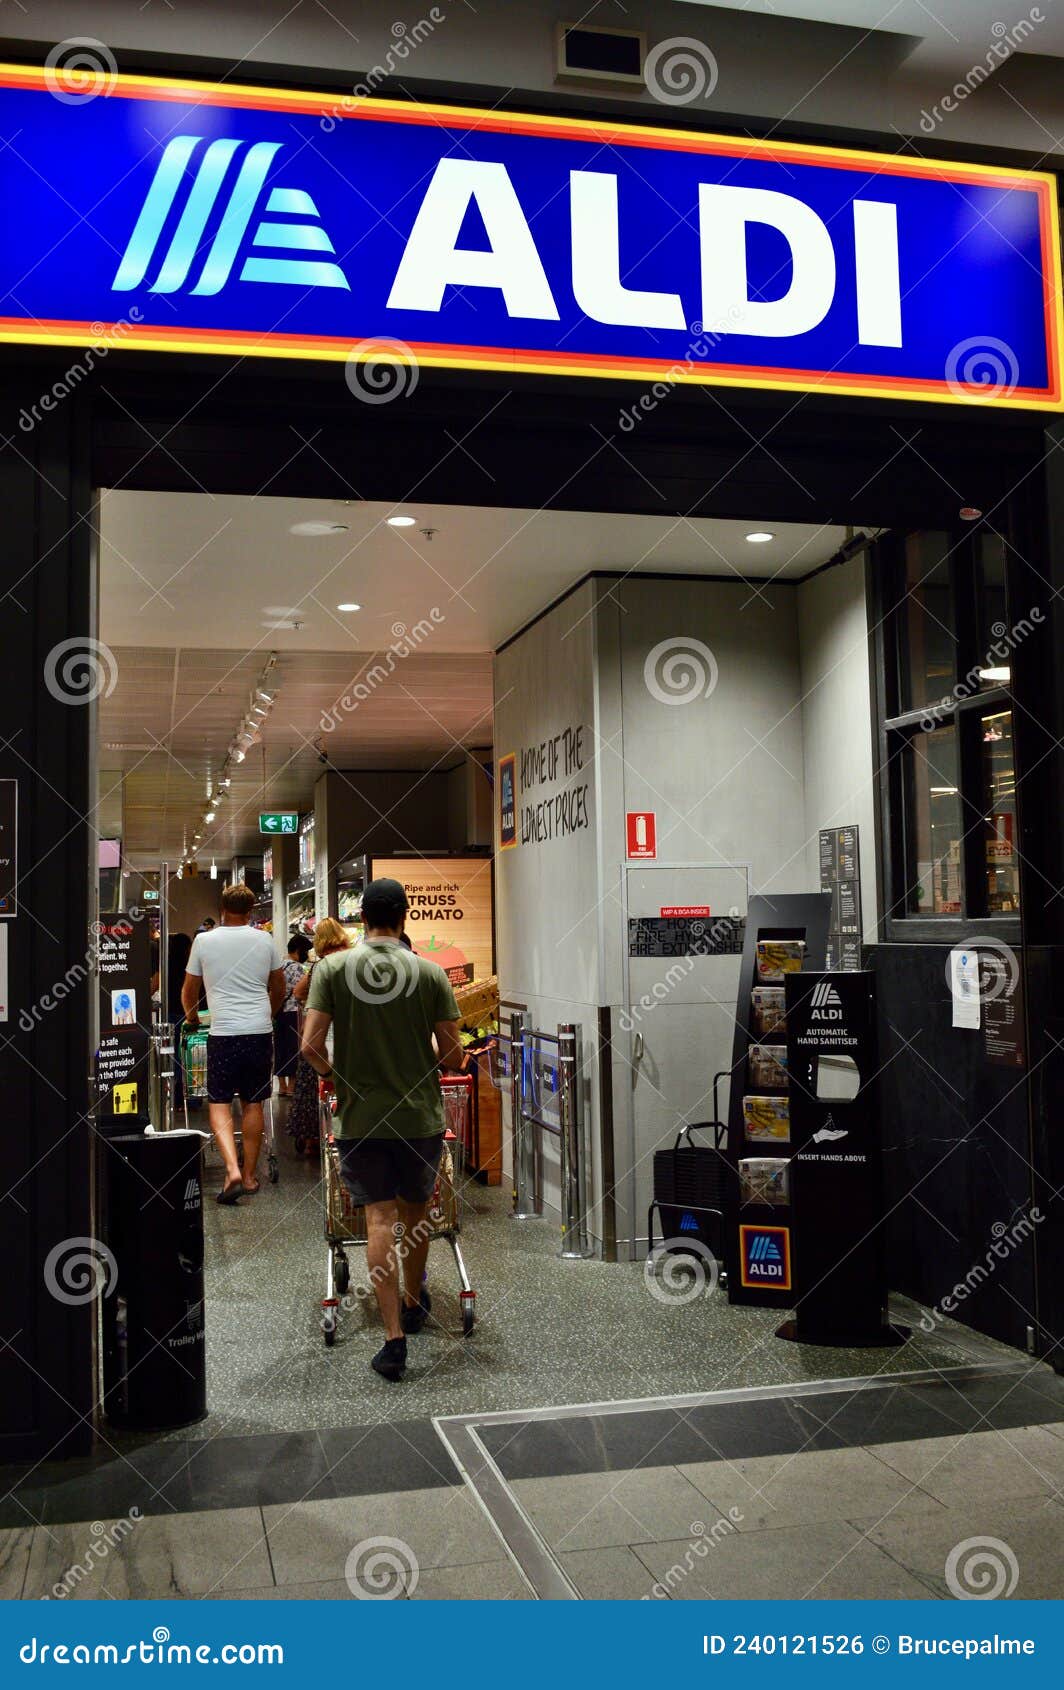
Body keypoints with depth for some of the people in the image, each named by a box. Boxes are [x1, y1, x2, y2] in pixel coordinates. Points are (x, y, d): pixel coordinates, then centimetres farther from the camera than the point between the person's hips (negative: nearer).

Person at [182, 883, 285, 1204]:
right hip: (260, 1032, 2)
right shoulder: (265, 941, 6)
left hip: (224, 1033, -2)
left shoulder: (204, 941, 2)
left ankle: (232, 1170, -15)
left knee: (219, 1103, 3)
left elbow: (189, 990, 12)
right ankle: (250, 1175, 17)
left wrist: (191, 1015, 33)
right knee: (253, 1104, 12)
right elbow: (279, 988, 18)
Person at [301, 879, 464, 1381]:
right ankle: (414, 1304, 40)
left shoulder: (332, 968, -6)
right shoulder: (431, 973, -5)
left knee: (380, 1218, 1)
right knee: (415, 1213, 20)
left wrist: (336, 1075, 10)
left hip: (360, 1115, -1)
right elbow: (453, 1055, -4)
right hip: (420, 1115, 1)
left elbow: (310, 1046, -10)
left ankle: (394, 1338, -4)